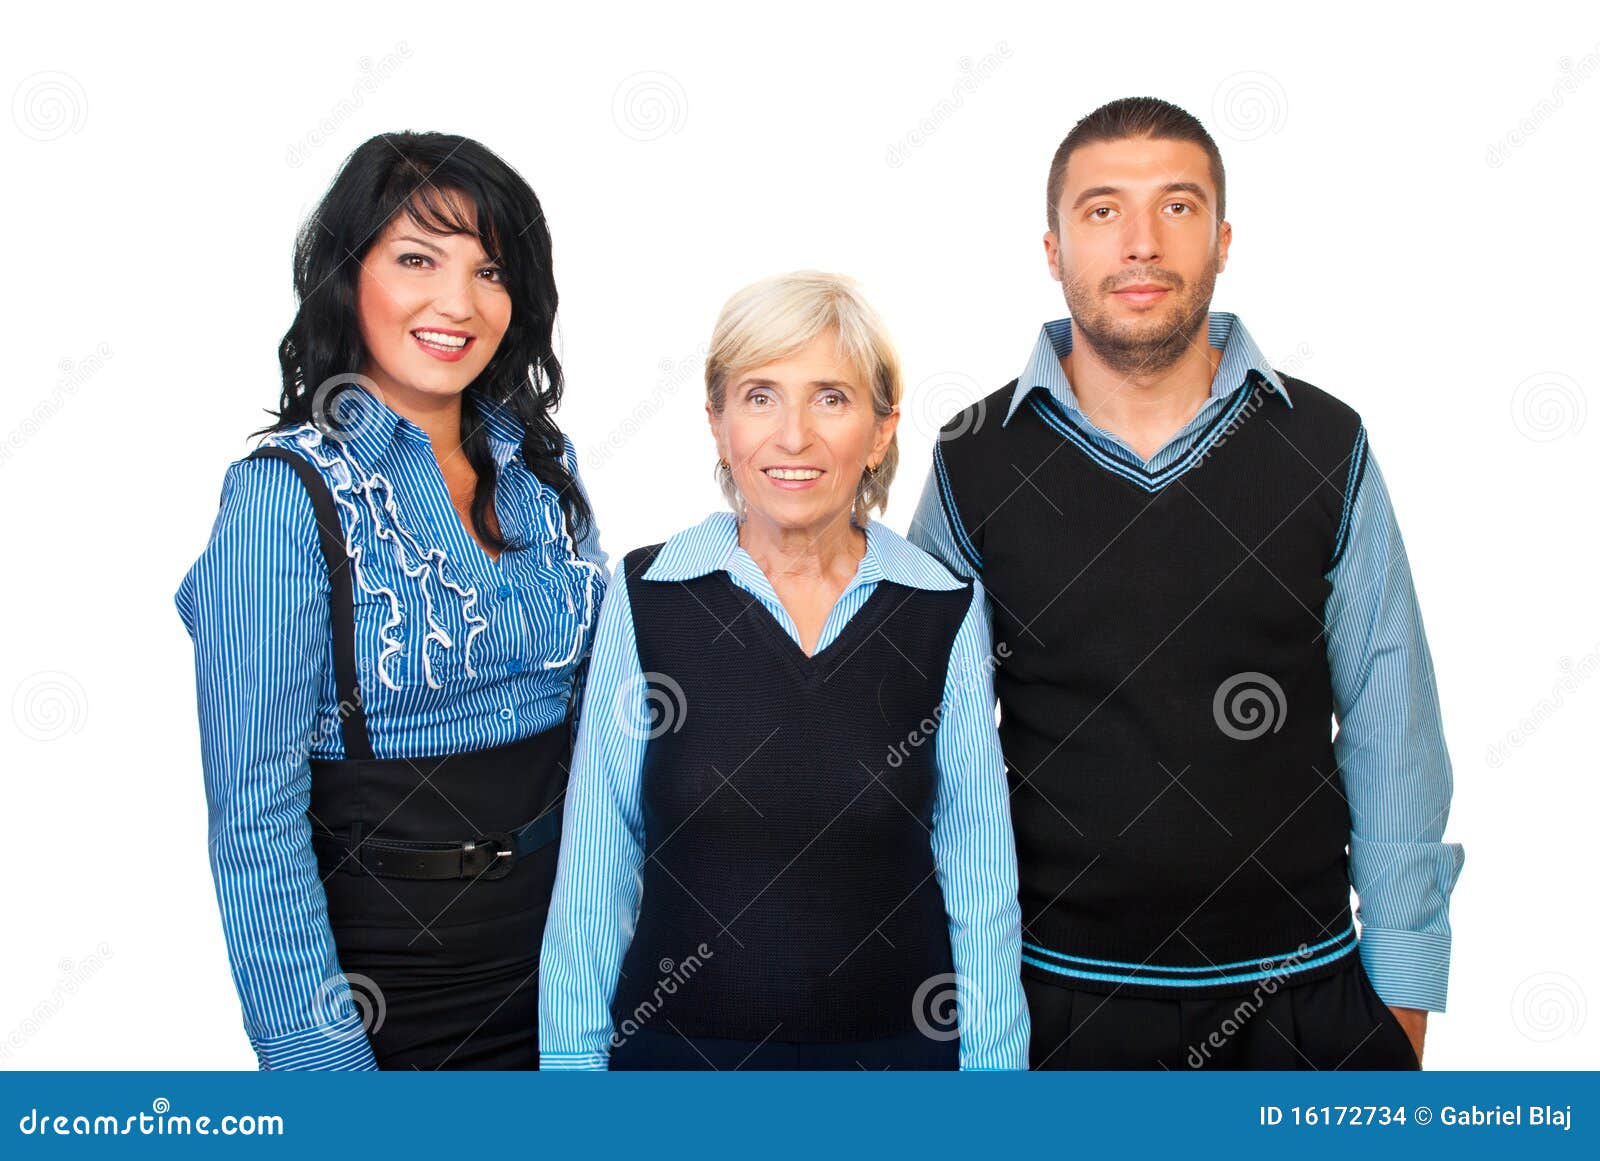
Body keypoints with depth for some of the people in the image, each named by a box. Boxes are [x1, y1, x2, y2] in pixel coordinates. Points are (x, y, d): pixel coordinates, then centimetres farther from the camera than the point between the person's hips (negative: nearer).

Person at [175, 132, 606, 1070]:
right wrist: (315, 1051, -16)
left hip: (565, 927, 5)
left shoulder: (543, 462, 2)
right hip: (388, 967, -5)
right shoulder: (284, 492, -14)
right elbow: (256, 810, -15)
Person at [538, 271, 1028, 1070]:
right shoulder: (643, 599, -8)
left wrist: (993, 1056, -3)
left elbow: (981, 882, -2)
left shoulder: (948, 612, -6)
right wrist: (574, 1055, -2)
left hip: (898, 1042, 1)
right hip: (677, 1040, 0)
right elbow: (593, 875, -3)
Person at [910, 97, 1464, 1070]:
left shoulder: (1327, 448, -4)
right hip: (1054, 994, 0)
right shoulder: (973, 462, -5)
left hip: (1299, 989, 1)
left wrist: (1403, 990, -1)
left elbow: (1393, 740, -1)